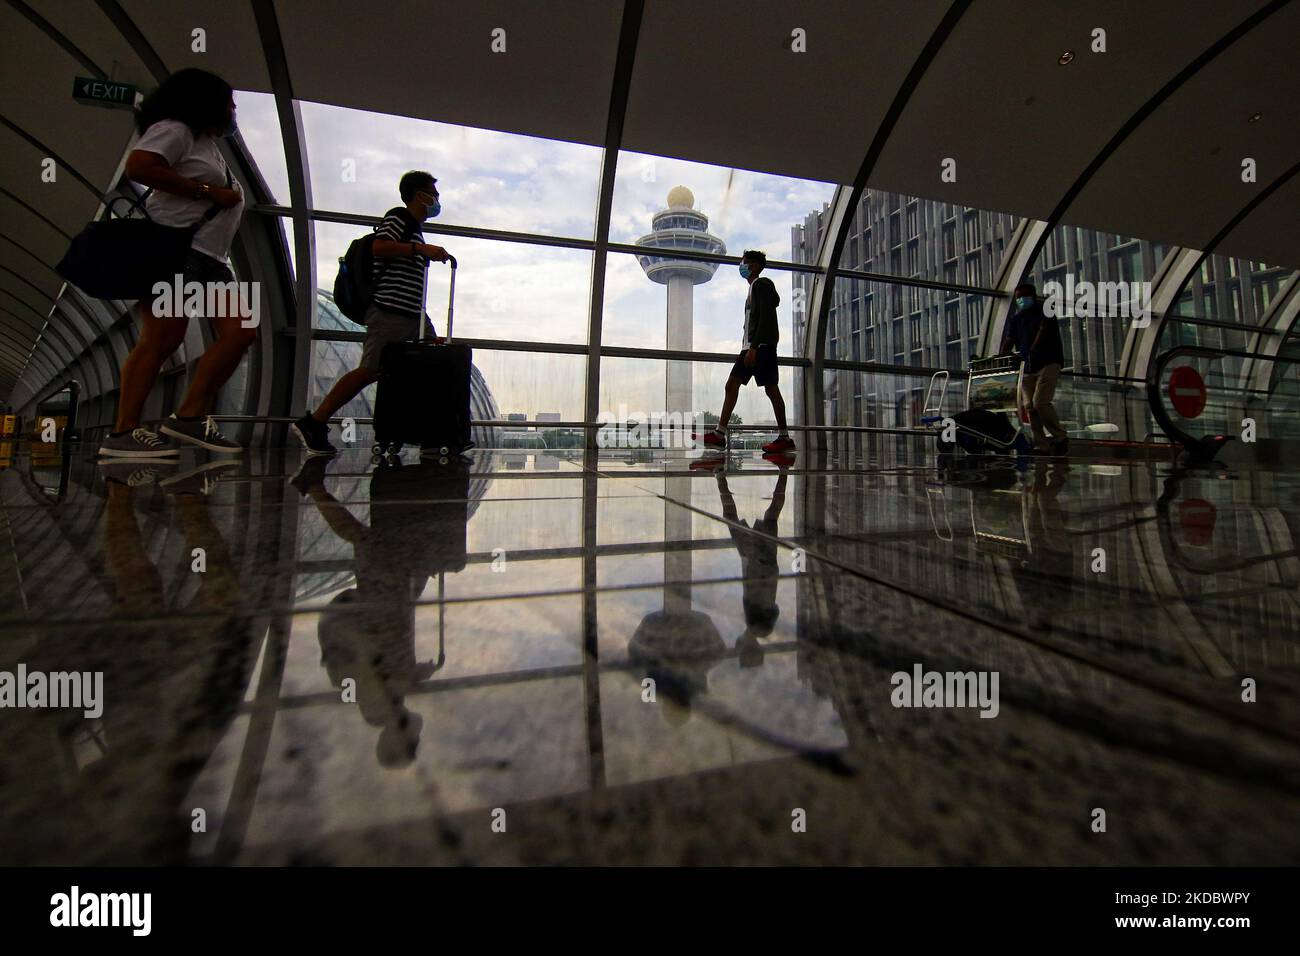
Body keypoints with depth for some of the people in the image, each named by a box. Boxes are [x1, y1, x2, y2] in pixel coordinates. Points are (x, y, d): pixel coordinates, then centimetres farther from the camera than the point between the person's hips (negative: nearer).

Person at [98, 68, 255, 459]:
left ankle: (188, 417, -5)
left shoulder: (209, 145, 29)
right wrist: (207, 191, -11)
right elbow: (138, 167, -13)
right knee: (163, 336, -15)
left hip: (210, 257, 9)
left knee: (240, 332, -5)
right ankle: (123, 433, -11)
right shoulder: (175, 130, 2)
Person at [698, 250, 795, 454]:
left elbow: (766, 318, -15)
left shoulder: (762, 284, -3)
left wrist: (754, 347, -22)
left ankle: (785, 438, -5)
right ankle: (719, 434, -4)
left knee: (771, 388, -9)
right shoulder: (754, 288, 25)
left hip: (762, 345, -10)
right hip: (750, 346, 10)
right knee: (732, 385, 0)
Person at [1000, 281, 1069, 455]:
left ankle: (1060, 437, -1)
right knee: (1029, 405, -4)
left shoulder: (1044, 313, -1)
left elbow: (1043, 332, -19)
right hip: (1027, 366, 6)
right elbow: (1008, 342, 7)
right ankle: (1041, 445, 0)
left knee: (1040, 402, -19)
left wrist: (1031, 351, -38)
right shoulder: (1016, 319, 16)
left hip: (1048, 363, -6)